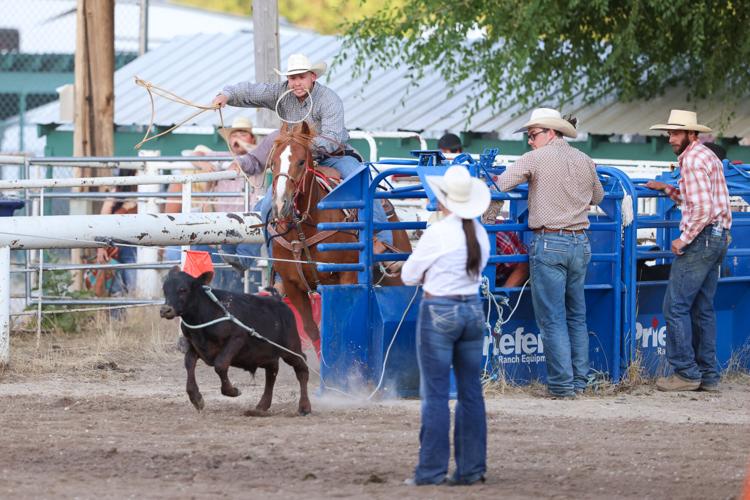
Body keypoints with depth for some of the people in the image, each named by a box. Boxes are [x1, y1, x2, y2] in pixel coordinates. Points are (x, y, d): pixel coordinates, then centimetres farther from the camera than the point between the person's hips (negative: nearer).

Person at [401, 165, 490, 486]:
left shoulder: (436, 234, -15)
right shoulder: (480, 234, 3)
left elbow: (409, 276, -3)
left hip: (439, 312, -6)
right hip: (473, 310, 6)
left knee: (435, 394, -2)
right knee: (471, 392, 9)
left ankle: (431, 470, -2)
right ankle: (472, 468, 11)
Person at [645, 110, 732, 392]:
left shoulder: (692, 160, -14)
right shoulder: (709, 156, 17)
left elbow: (703, 209, -21)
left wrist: (684, 240, -14)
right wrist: (668, 190, 23)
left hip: (700, 239, -10)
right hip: (719, 237, 10)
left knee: (676, 306, -7)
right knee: (703, 309, 12)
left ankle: (686, 372, -8)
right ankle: (708, 376, 11)